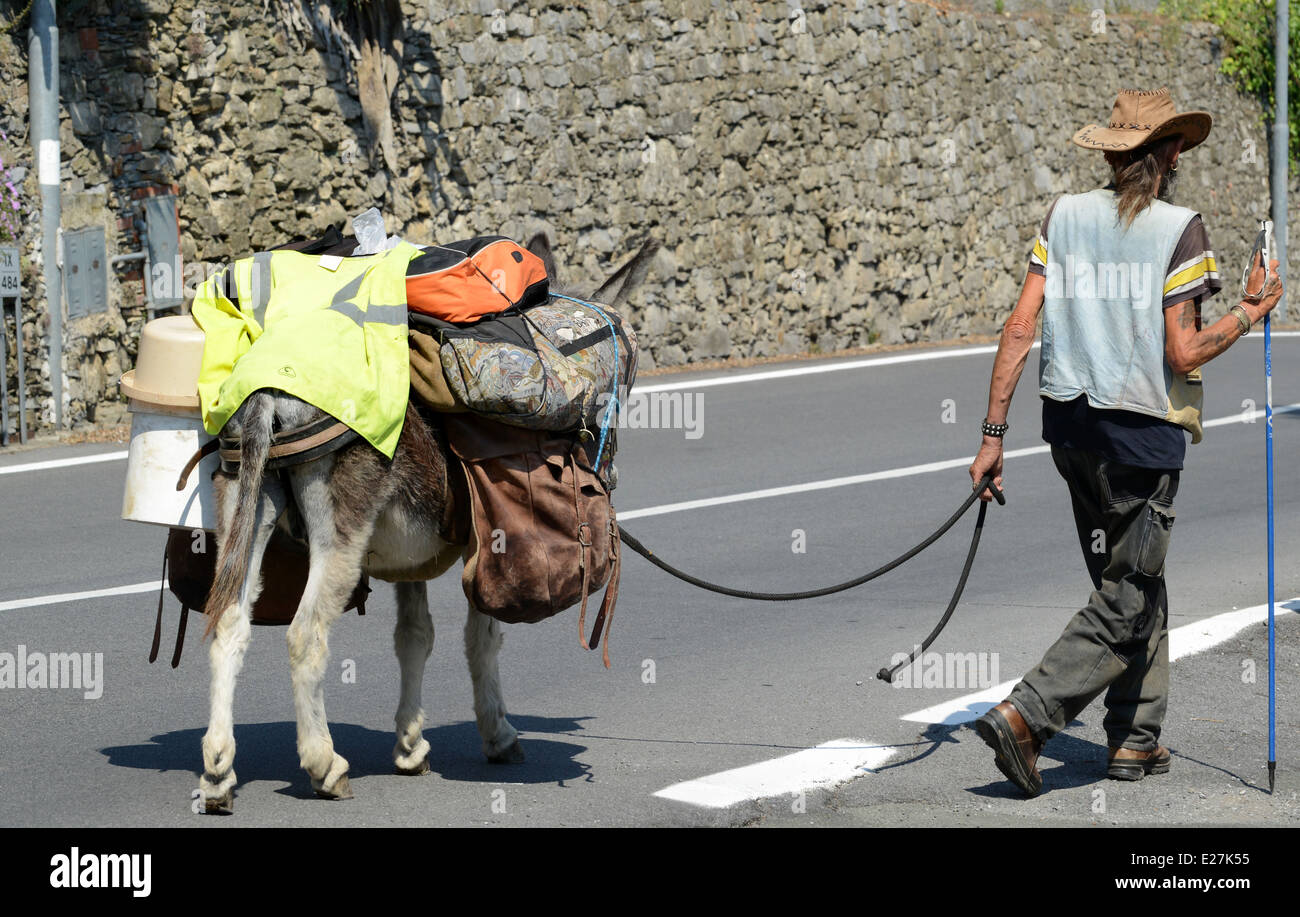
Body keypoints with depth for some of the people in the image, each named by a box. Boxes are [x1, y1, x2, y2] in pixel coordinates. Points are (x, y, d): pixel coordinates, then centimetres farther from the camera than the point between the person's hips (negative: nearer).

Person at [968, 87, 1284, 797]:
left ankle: (1134, 740, 23)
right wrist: (1250, 312, 2)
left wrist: (994, 432, 1)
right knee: (1126, 604, 1)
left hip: (1069, 422, 6)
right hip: (1143, 429, -6)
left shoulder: (1064, 216, 3)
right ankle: (1023, 717, -14)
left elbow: (1020, 327, -2)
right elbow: (1183, 355, -14)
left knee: (1136, 582, 20)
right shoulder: (1178, 230, -11)